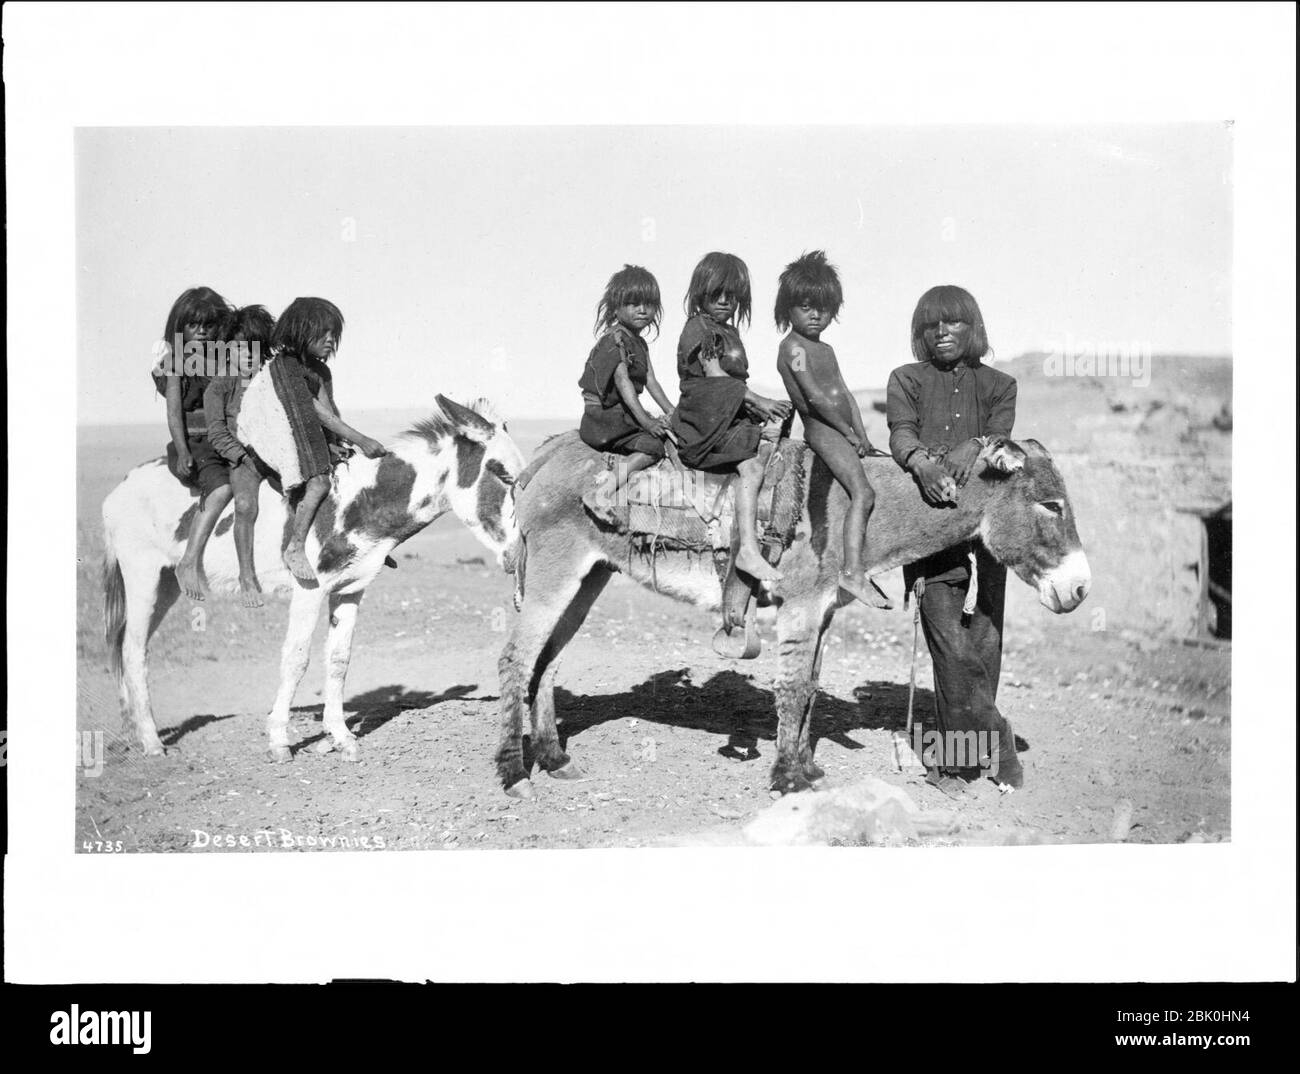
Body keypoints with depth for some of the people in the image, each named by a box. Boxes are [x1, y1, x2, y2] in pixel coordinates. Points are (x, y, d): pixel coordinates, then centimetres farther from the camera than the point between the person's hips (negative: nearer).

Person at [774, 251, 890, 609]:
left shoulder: (825, 350, 22)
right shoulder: (794, 346, -7)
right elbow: (814, 396, -15)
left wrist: (863, 438, 9)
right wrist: (849, 432, -12)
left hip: (840, 432, 10)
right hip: (822, 431, -10)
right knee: (863, 493, -22)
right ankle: (852, 573, -28)